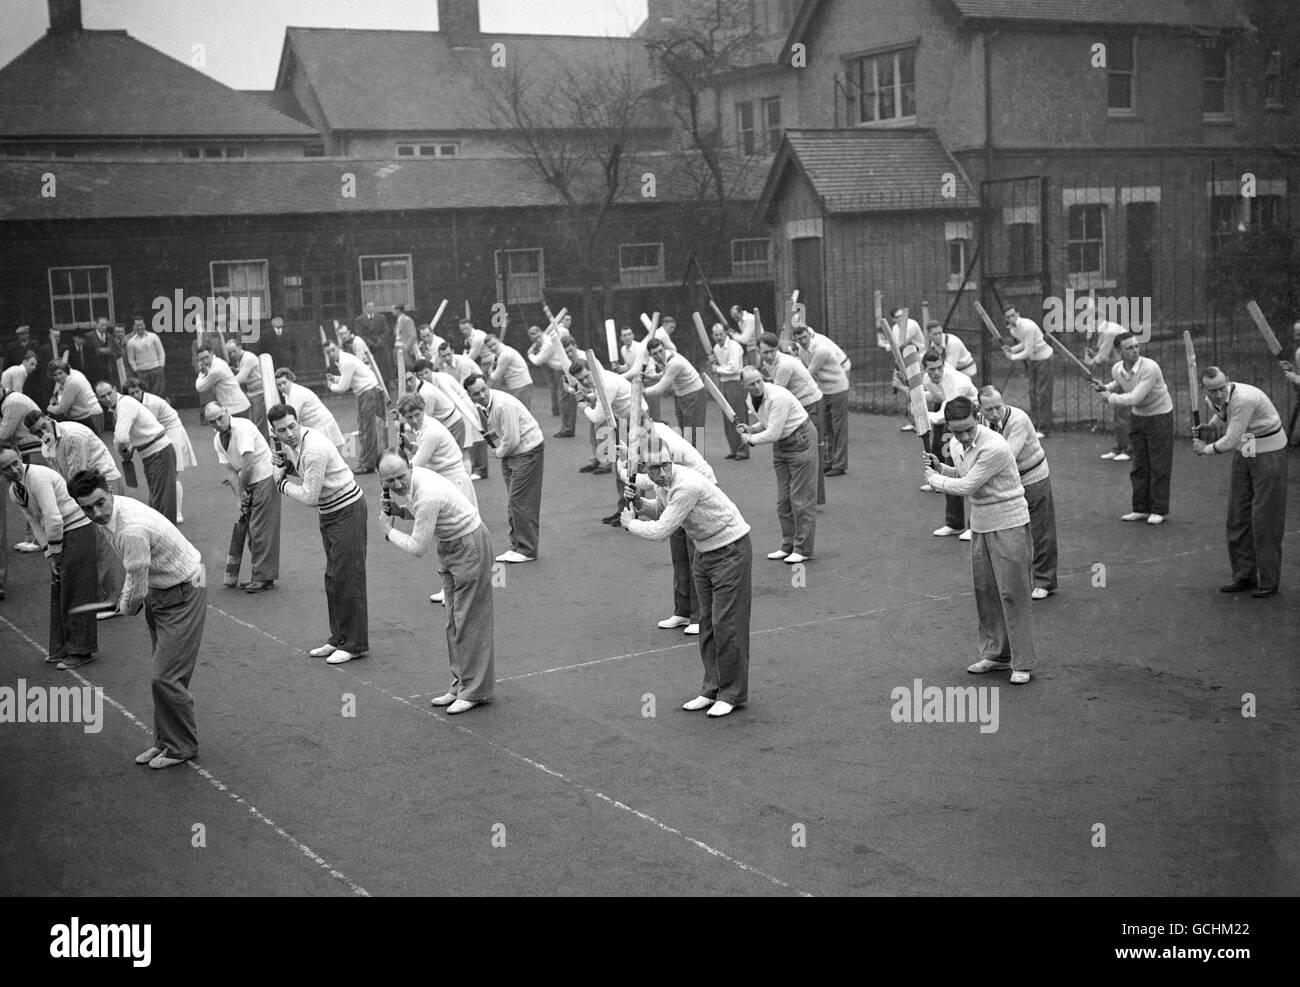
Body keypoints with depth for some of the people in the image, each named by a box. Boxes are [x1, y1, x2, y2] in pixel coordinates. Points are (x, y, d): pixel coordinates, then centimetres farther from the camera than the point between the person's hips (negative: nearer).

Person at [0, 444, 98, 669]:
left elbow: (53, 519, -23)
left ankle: (81, 650, 3)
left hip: (77, 531, -9)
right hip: (58, 538, 9)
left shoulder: (38, 477, -20)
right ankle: (61, 648, 21)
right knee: (57, 593, 12)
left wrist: (55, 552, -12)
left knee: (75, 593, -5)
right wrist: (50, 556, 3)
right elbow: (36, 524, 12)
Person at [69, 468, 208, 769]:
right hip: (159, 591, 9)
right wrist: (127, 599, 11)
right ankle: (165, 741, 26)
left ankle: (182, 746, 10)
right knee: (163, 673, 15)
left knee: (167, 677, -7)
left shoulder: (132, 530, -33)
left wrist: (126, 606, -1)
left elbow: (138, 590, -22)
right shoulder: (112, 512, -3)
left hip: (183, 595, -9)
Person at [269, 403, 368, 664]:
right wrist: (286, 468, -5)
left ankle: (355, 644, -1)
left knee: (347, 577, -7)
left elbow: (309, 495, -22)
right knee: (333, 578, 13)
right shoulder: (295, 444, 4)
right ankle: (339, 639, 22)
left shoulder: (315, 449, -25)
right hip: (328, 512, 10)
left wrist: (282, 484, -7)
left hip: (347, 510, -10)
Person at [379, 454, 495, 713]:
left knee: (469, 619, -5)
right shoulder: (412, 481, -4)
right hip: (450, 545, 10)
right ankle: (461, 682, 22)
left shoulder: (427, 496, -31)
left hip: (469, 545, -10)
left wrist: (390, 531, -9)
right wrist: (399, 510, -4)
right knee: (454, 619, 13)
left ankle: (475, 689, 3)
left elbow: (418, 548, -25)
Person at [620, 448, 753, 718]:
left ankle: (733, 694, 3)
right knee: (707, 623, 10)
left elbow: (660, 531, -27)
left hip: (730, 551, -9)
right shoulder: (663, 484, -1)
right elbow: (659, 510, 21)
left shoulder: (687, 486, -29)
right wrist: (638, 502, 0)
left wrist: (630, 523, -9)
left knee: (727, 624, -7)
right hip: (704, 552, 9)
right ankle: (712, 690, 18)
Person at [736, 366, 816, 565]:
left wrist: (751, 439, -11)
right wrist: (749, 429, -1)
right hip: (780, 445, 9)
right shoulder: (750, 400, 1)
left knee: (801, 498, -6)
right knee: (783, 499, 9)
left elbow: (773, 433, -26)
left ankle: (803, 549, -1)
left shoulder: (778, 397, -27)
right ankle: (788, 546, 18)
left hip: (801, 439, -9)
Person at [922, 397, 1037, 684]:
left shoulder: (993, 447, -24)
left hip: (1009, 525, -8)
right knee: (985, 591, 11)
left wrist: (934, 478, -6)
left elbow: (966, 487, -22)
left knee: (1013, 593, -5)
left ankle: (1022, 664, 1)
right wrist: (939, 467, 2)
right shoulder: (963, 444, 5)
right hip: (981, 526, 8)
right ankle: (995, 655, 23)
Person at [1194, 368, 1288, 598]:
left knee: (1264, 519, -8)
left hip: (1269, 452, -8)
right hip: (1243, 453, 8)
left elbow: (1230, 441, -27)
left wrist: (1205, 449, -11)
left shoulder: (1244, 399, -30)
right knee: (1238, 516, 8)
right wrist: (1207, 426, 7)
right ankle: (1244, 576, 17)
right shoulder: (1215, 399, -3)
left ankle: (1269, 581, 0)